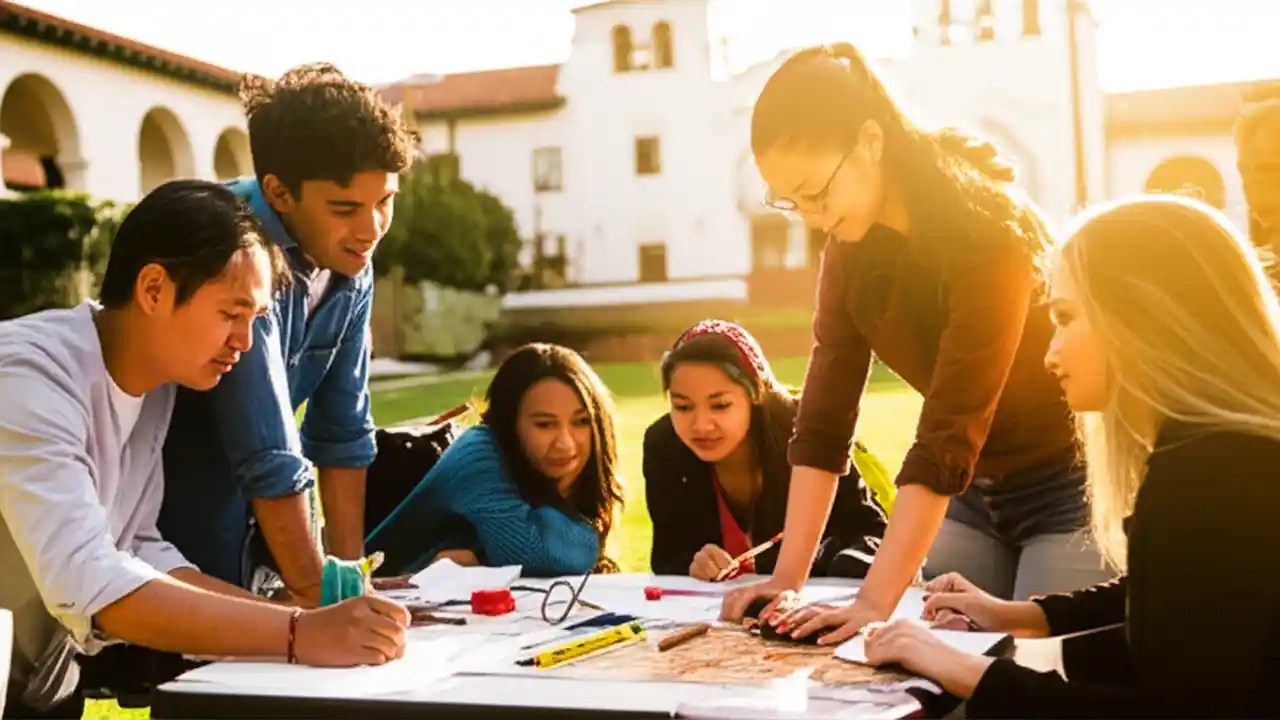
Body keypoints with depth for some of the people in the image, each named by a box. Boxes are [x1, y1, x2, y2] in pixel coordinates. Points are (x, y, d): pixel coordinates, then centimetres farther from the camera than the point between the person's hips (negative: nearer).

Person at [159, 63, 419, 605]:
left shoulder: (351, 267, -4)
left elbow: (343, 433, 1)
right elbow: (271, 457, -29)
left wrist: (349, 574, -3)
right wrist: (321, 594, -24)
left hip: (255, 534, 7)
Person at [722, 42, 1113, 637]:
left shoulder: (988, 231, -27)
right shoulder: (851, 241, -7)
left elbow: (950, 432, -32)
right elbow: (824, 417, -10)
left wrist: (876, 599, -35)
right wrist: (788, 575, -16)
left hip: (1067, 483, -6)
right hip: (971, 491, 6)